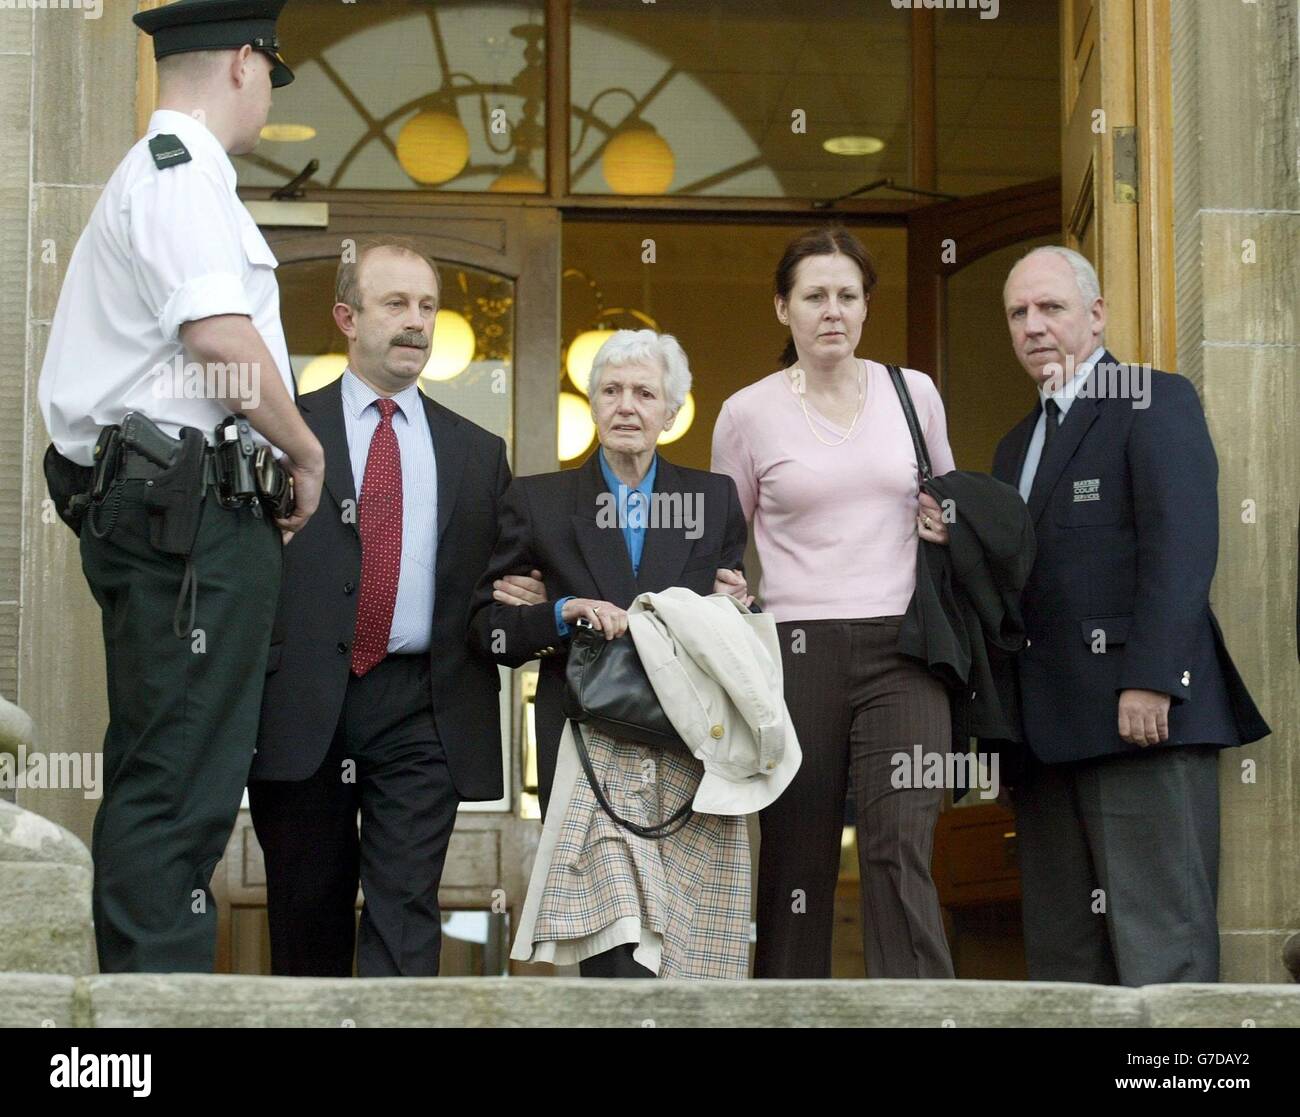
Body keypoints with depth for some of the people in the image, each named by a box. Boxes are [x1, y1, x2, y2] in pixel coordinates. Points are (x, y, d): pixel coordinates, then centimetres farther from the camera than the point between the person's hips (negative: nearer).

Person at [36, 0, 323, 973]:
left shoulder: (156, 174, 24)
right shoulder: (182, 174, -9)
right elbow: (221, 340, -19)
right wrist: (307, 454, -7)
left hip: (161, 510, 11)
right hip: (192, 508, -11)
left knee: (158, 777, 12)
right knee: (177, 784, -11)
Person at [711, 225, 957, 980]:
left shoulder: (914, 394, 9)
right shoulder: (748, 414, 5)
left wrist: (949, 528, 2)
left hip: (901, 649, 1)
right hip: (797, 653, 0)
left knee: (901, 853, -12)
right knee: (796, 861, 2)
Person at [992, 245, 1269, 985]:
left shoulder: (1156, 403, -1)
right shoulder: (1019, 444, 24)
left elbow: (1182, 548, -12)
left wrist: (1150, 681, -20)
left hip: (1142, 709, -8)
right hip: (1051, 728, 8)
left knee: (1157, 936, -9)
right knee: (1063, 944, 6)